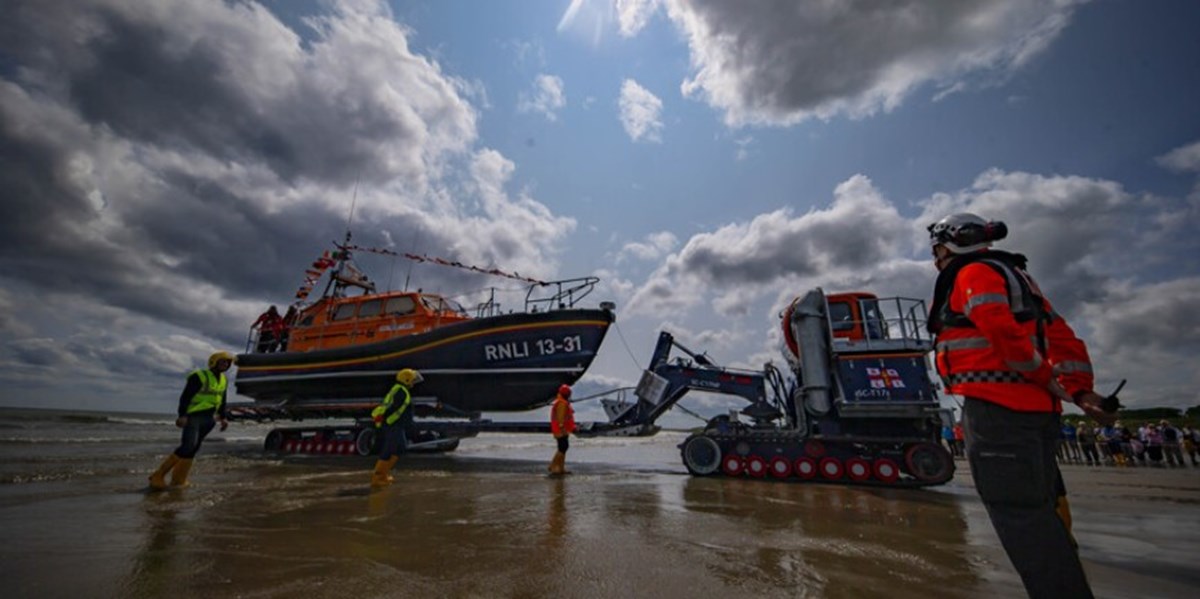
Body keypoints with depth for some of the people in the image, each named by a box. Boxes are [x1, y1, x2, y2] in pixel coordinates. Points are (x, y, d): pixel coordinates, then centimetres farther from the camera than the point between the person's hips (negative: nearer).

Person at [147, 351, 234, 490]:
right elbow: (185, 397, -14)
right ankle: (159, 475, -3)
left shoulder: (224, 380, 13)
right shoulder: (199, 376, -10)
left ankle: (178, 480, 14)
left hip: (209, 419, 7)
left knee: (193, 449, 8)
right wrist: (182, 415, -22)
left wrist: (223, 417, 14)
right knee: (188, 446, -16)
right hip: (194, 416, -7)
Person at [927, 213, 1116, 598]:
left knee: (1019, 514, -6)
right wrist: (1079, 389, 11)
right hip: (1037, 409, 10)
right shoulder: (1015, 276, 23)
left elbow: (1004, 333, -21)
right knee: (1039, 509, 17)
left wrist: (1047, 379, -9)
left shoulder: (973, 273, -6)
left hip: (997, 408, -10)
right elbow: (1064, 339, 19)